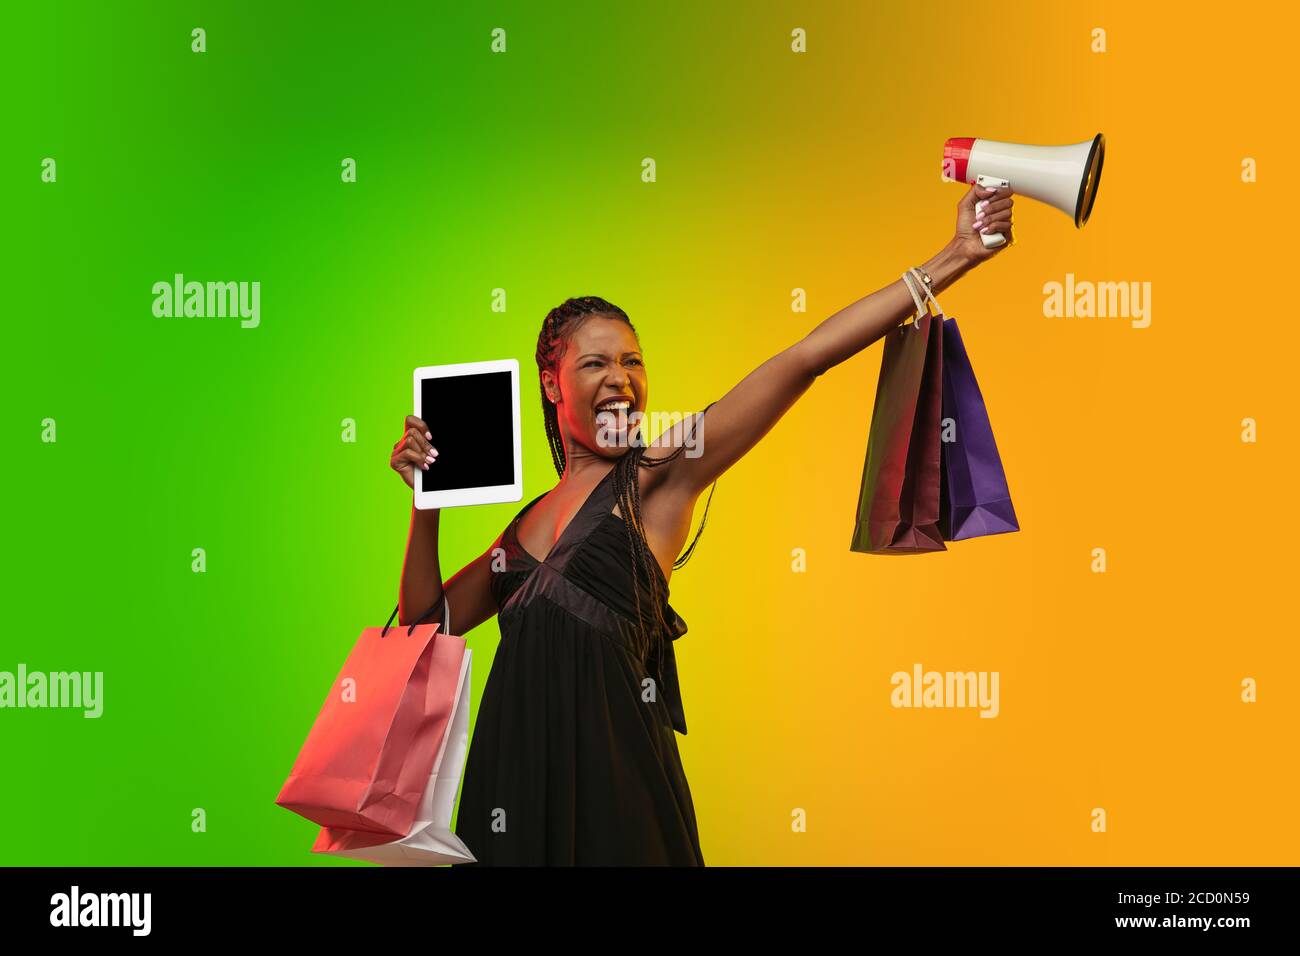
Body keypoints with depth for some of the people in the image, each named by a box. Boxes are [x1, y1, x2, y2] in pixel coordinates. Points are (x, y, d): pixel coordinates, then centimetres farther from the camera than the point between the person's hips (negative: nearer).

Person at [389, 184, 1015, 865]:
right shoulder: (532, 518, 15)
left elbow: (804, 360, -7)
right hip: (512, 764, 5)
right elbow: (428, 618, 18)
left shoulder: (659, 475, -1)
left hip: (610, 768, -4)